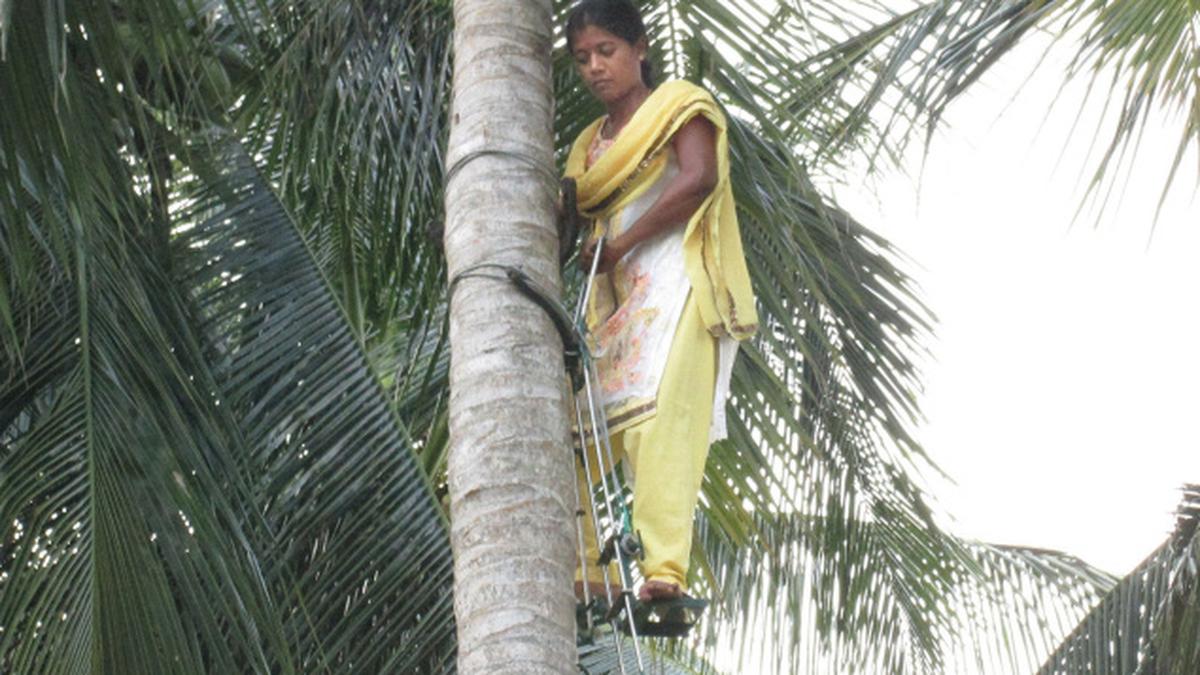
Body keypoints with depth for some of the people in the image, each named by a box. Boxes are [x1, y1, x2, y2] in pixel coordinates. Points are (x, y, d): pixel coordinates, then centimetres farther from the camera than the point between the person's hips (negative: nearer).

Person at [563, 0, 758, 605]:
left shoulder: (679, 104, 8)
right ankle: (584, 574, -8)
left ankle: (665, 570, -33)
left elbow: (699, 177, -9)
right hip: (613, 300, 7)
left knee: (660, 419, -23)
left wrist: (619, 243, -8)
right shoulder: (589, 143, 28)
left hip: (674, 285, -7)